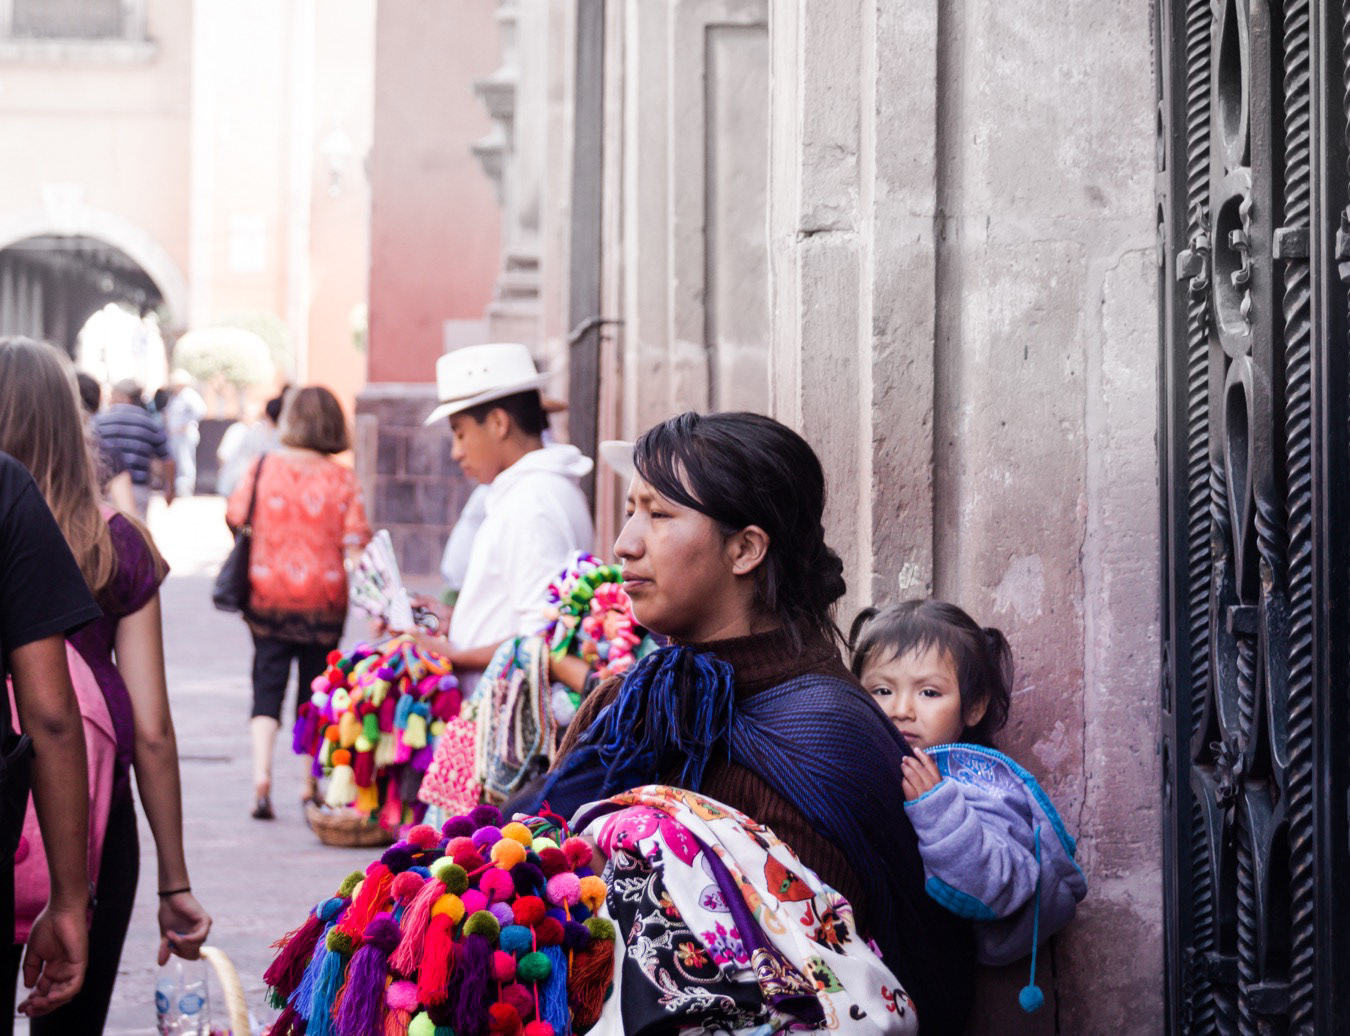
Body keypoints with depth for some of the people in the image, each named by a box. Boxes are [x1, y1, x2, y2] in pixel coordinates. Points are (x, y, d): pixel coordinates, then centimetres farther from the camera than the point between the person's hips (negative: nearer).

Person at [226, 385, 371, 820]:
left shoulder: (263, 467, -4)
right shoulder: (342, 479, -6)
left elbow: (235, 521, 3)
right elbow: (354, 544, -9)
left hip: (267, 593, 0)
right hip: (323, 600, 0)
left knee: (268, 686, 4)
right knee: (316, 690, 12)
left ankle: (261, 774, -14)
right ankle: (312, 783, 20)